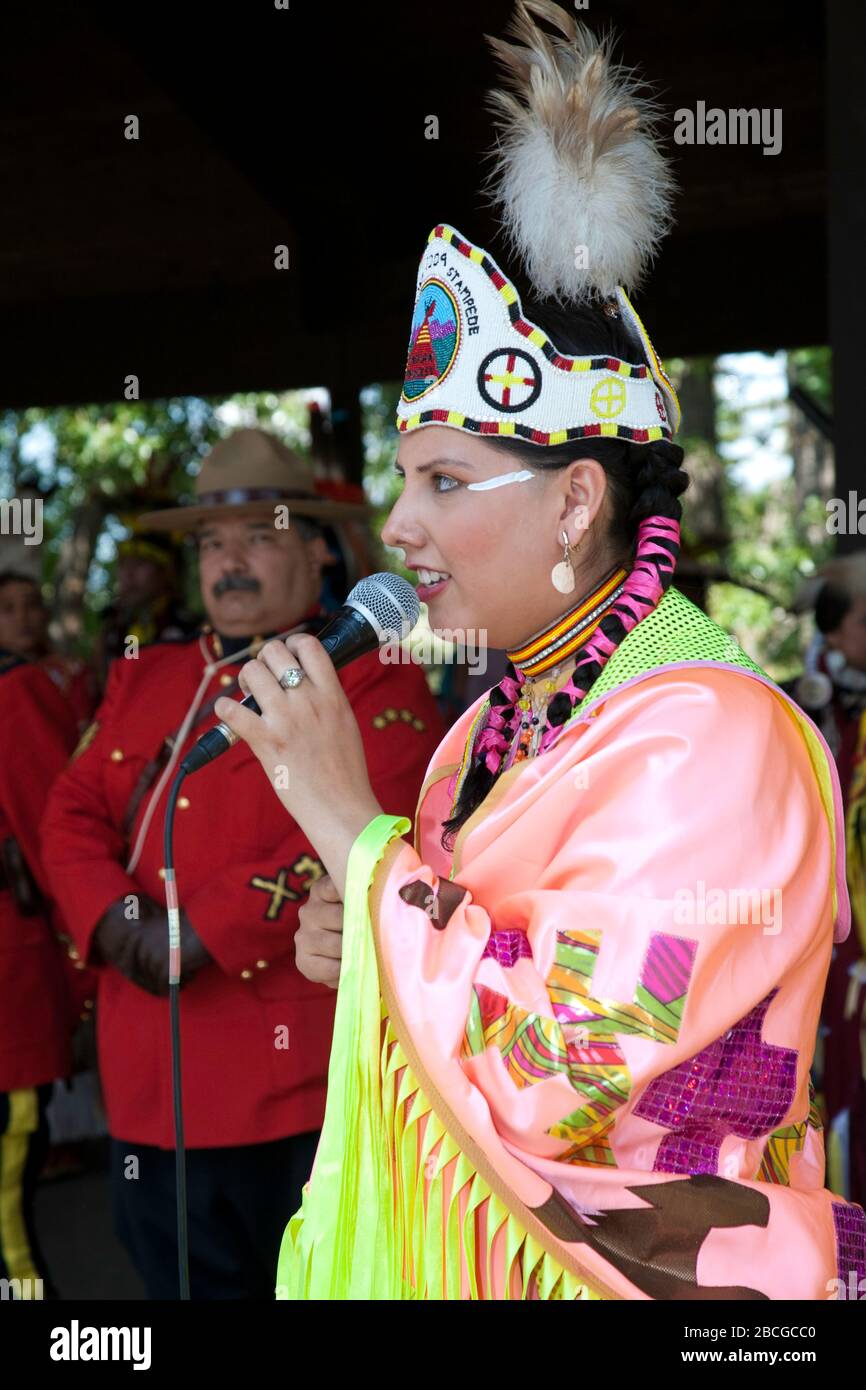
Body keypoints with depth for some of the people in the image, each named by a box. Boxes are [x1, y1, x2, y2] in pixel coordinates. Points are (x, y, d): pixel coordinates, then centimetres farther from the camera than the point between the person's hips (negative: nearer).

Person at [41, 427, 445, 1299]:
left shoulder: (372, 680, -3)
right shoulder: (143, 679, 17)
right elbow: (72, 813, 12)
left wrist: (203, 930, -20)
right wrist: (114, 916, -9)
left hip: (301, 1072, -6)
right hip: (150, 1081, 6)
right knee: (181, 1281, 18)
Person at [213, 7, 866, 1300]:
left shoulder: (710, 735, -23)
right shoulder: (500, 719, 2)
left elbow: (543, 1068, -29)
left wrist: (348, 817, -24)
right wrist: (361, 943, -7)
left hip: (630, 1266, -7)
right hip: (464, 1247, 7)